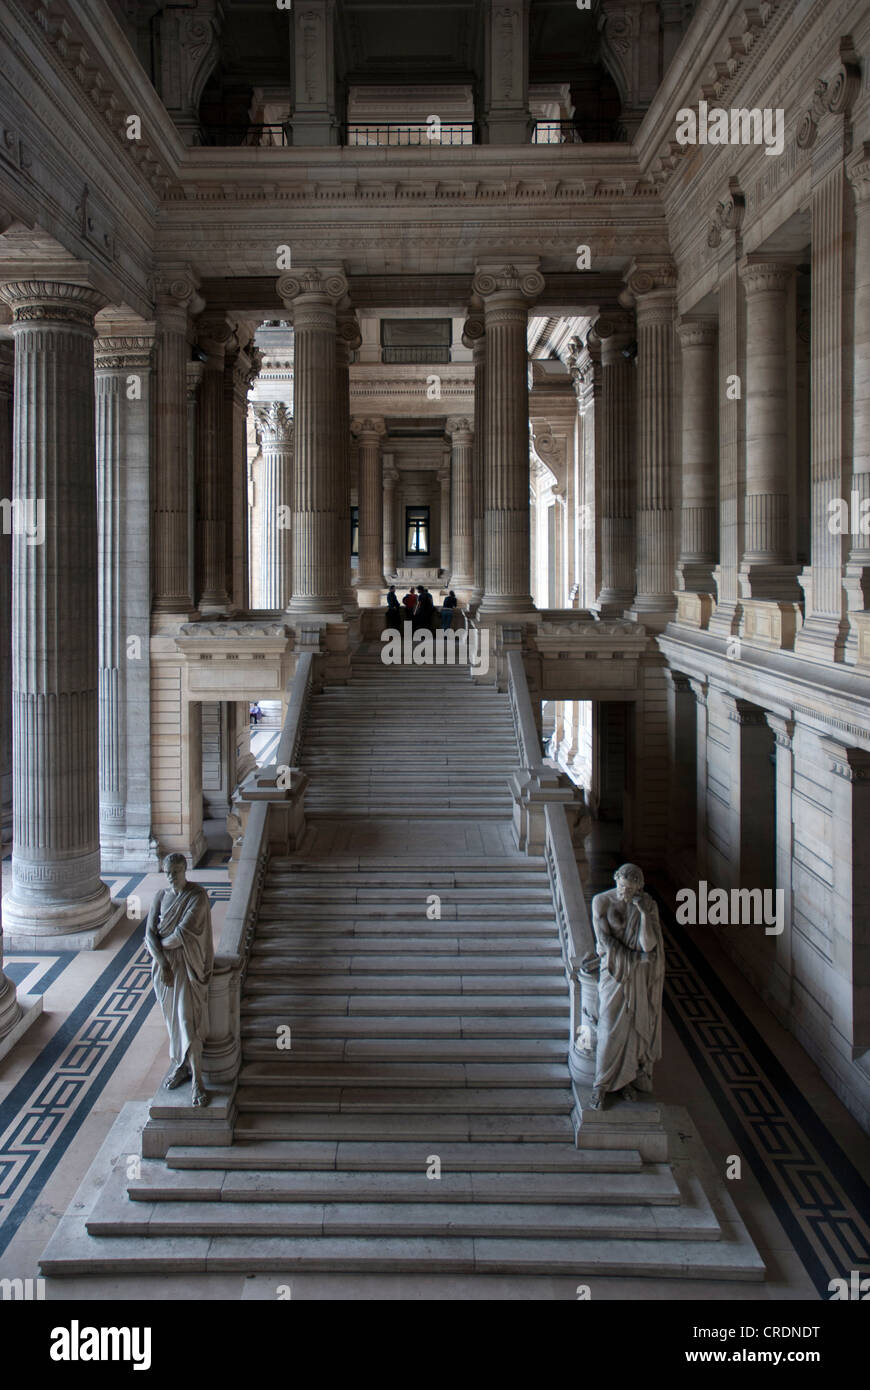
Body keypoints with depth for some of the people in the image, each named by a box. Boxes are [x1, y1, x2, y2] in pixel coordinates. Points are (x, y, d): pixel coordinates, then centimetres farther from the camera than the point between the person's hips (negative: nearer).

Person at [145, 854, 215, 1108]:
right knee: (172, 1018, 11)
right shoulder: (161, 896, 6)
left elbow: (183, 932, -18)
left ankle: (196, 1081, -10)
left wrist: (160, 944, -4)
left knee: (187, 1020, -11)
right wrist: (162, 962, -12)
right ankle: (181, 1065, 24)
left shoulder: (198, 896, -11)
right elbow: (150, 932, -1)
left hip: (187, 963, -5)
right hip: (164, 963, 5)